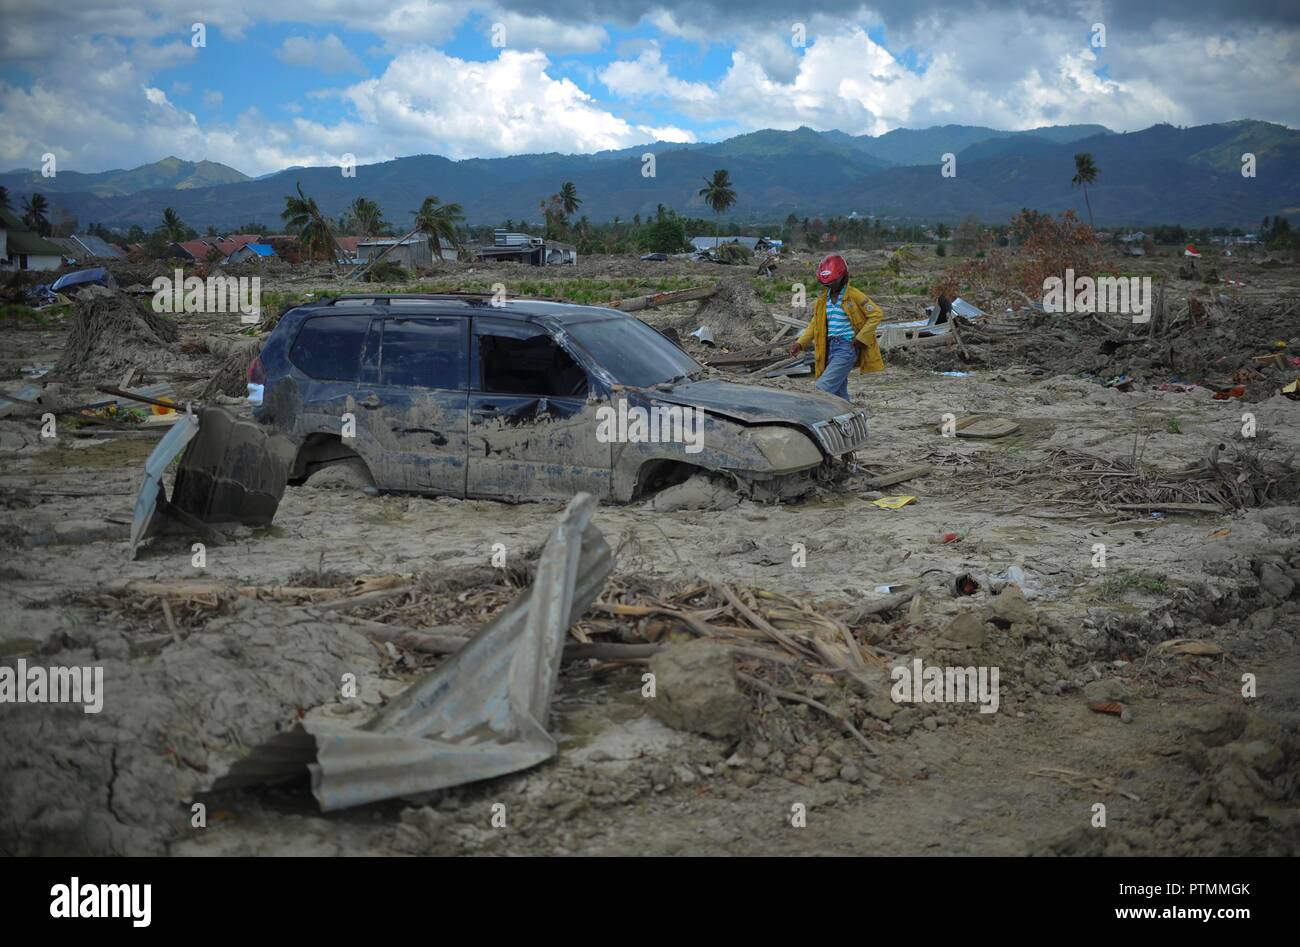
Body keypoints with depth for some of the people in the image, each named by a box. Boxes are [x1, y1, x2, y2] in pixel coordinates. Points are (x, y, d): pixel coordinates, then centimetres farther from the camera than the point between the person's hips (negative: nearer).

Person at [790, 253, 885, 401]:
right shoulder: (823, 299, 12)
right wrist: (800, 343, 3)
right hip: (830, 348, 7)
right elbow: (815, 324, 17)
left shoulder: (854, 296, -8)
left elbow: (877, 314, -8)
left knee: (824, 387, -17)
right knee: (838, 392, 9)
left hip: (847, 348, -7)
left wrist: (860, 339, -12)